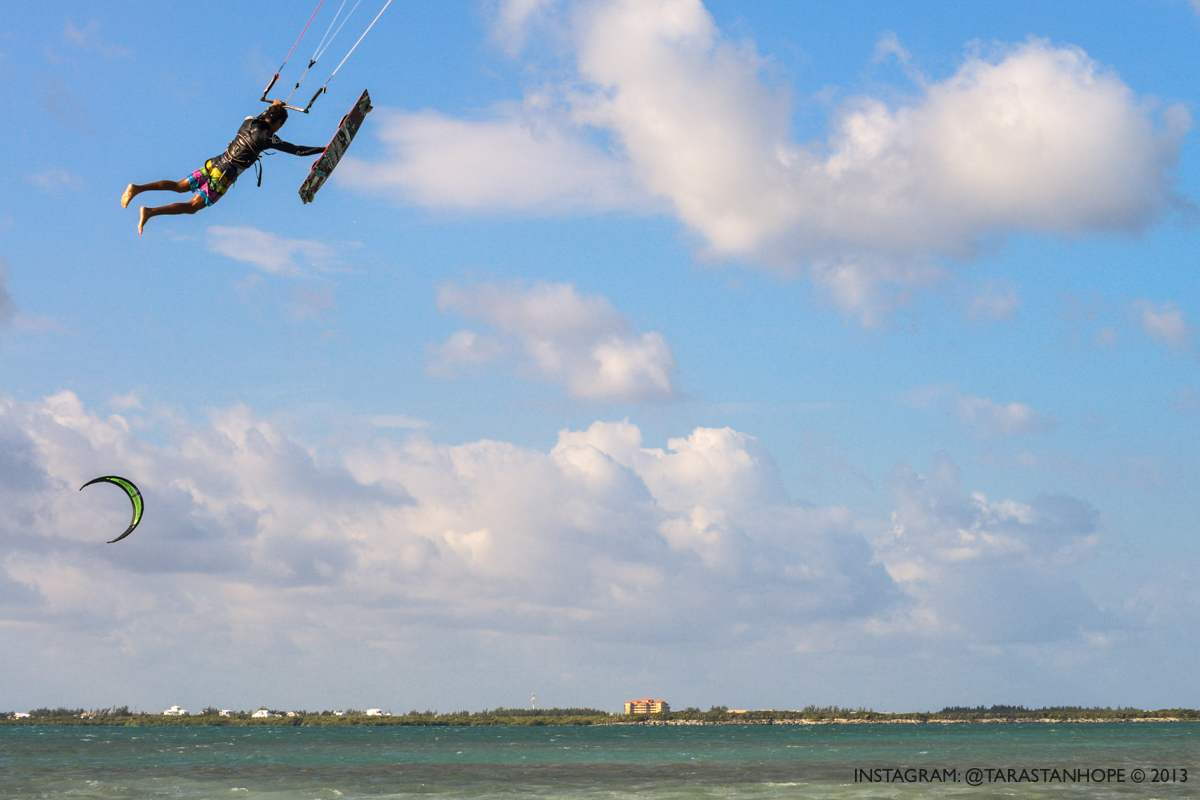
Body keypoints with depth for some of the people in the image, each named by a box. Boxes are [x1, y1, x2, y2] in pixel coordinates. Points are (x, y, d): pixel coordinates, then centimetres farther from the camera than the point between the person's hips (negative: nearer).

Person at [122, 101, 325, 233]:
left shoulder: (250, 122, 9)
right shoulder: (267, 137, -11)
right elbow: (296, 150, -10)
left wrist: (272, 107, 37)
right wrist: (322, 150, -1)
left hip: (214, 163, 7)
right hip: (224, 176, -7)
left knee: (179, 187, 14)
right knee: (192, 207, -4)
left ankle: (137, 188, 0)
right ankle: (150, 212, -18)